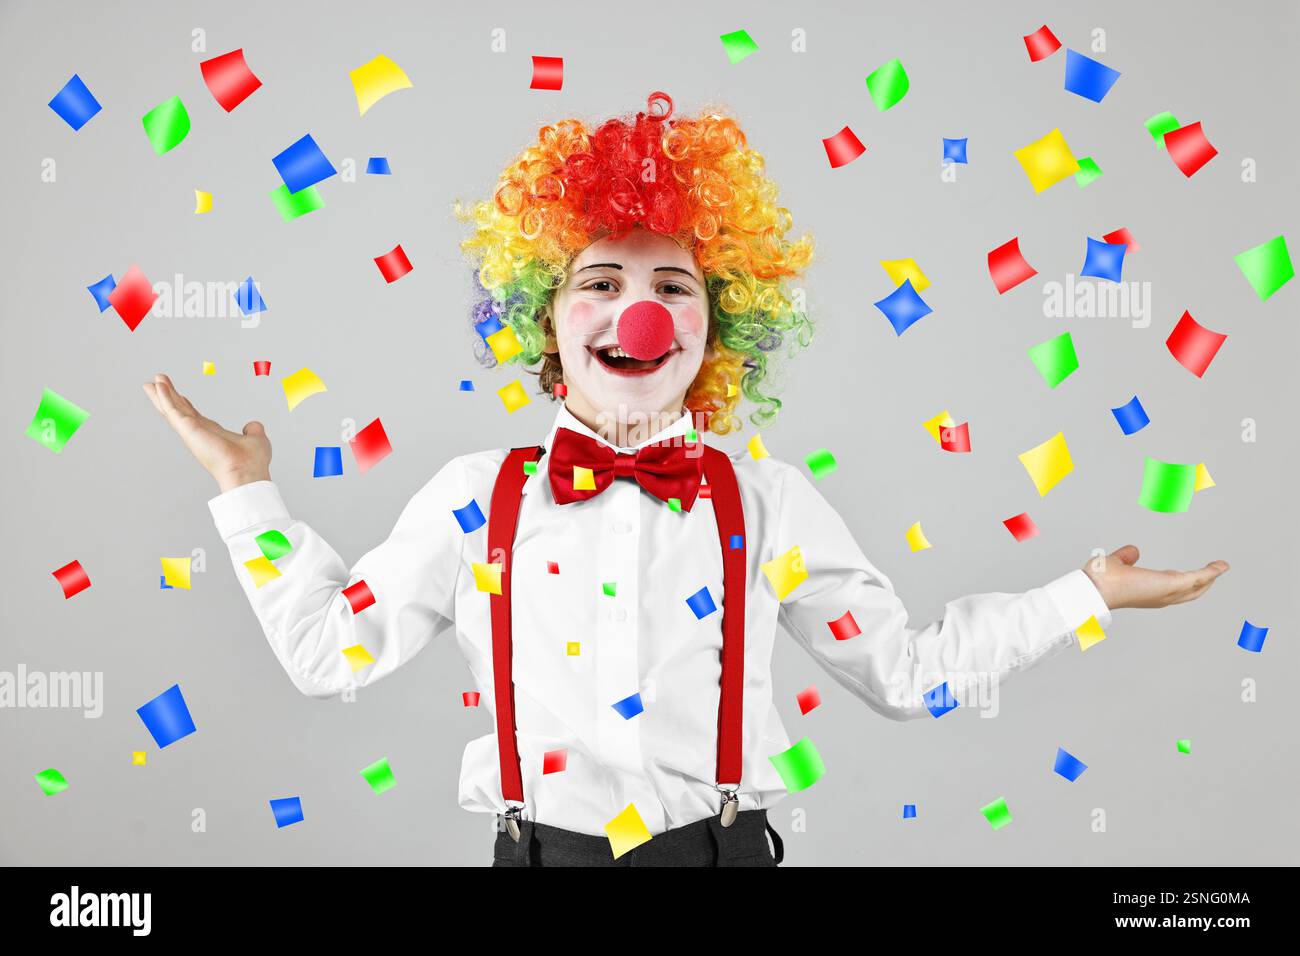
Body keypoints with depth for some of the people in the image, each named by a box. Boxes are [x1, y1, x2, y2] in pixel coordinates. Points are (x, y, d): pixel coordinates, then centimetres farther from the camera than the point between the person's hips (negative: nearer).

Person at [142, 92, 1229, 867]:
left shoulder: (770, 503, 1)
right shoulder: (475, 499, 1)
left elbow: (905, 668, 7)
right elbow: (328, 648, 6)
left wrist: (1085, 595, 6)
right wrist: (250, 491, 8)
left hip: (722, 846, 0)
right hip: (540, 848, 0)